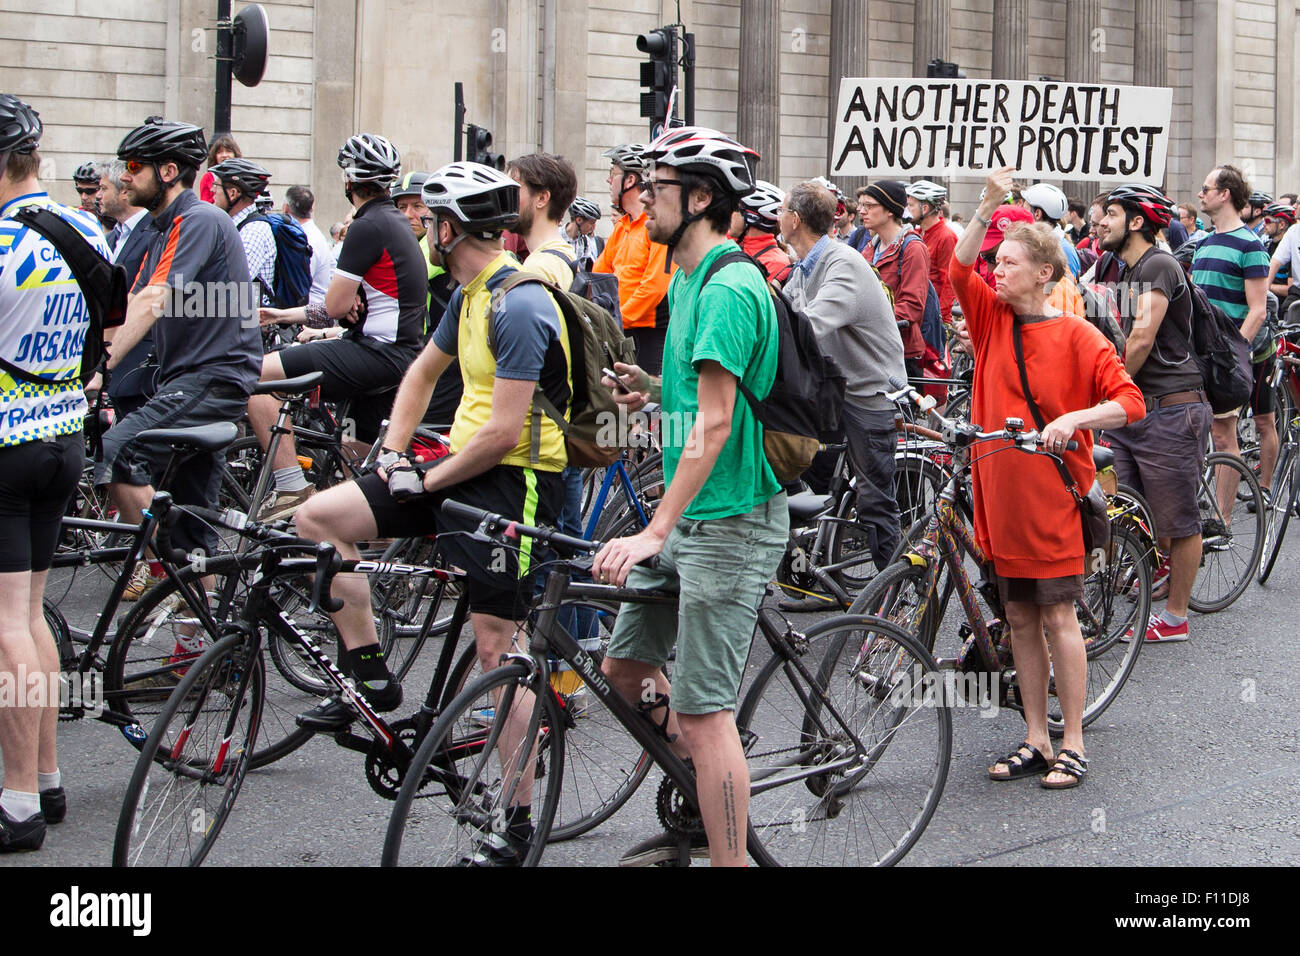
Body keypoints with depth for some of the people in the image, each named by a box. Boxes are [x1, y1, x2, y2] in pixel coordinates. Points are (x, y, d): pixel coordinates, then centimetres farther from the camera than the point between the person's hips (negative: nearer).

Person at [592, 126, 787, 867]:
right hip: (690, 514, 10)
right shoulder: (688, 278, 14)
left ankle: (729, 857, 1)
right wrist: (658, 391, 5)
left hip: (731, 520, -10)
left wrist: (655, 531, -27)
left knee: (703, 711, -7)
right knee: (626, 666, 17)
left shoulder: (729, 289, -19)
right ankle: (698, 808, 32)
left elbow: (715, 423, -25)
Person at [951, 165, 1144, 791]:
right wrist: (988, 207, -16)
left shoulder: (1078, 337, -7)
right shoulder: (993, 319, 7)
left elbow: (1129, 401, -11)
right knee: (1019, 617, 10)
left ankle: (1073, 743, 10)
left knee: (1057, 617, 0)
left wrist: (1073, 418, -26)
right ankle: (1035, 738, 20)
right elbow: (959, 270, -7)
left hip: (1052, 492, -5)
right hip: (1000, 491, 5)